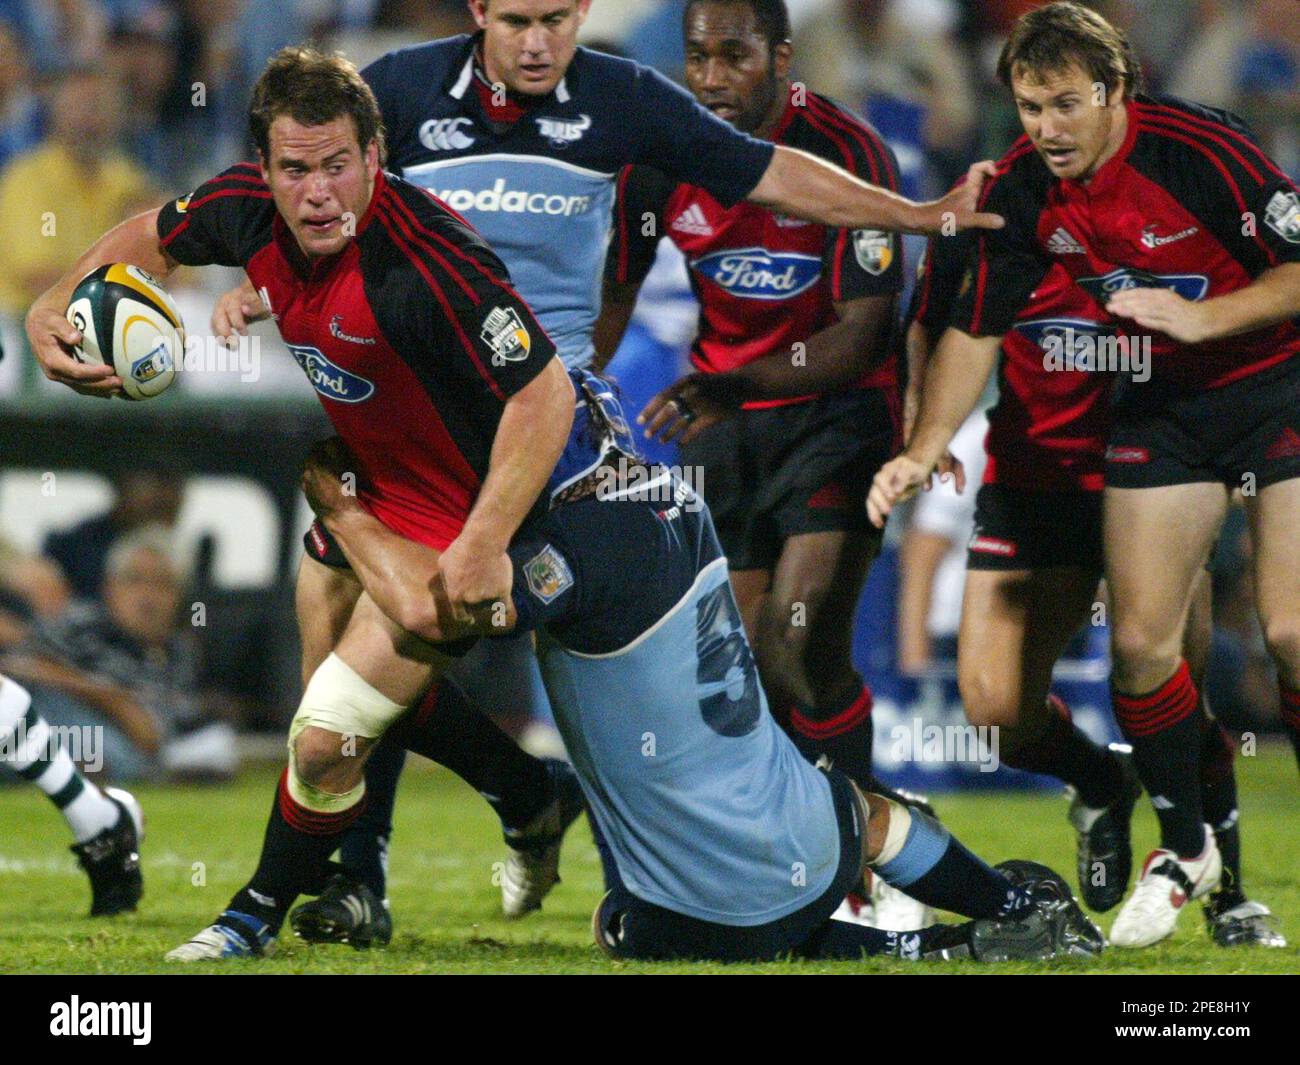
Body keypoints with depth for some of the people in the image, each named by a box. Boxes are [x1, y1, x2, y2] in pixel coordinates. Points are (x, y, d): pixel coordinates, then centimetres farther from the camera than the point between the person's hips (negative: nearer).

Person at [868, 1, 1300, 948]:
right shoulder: (1023, 189, -7)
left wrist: (1205, 315, -30)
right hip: (1163, 404, 5)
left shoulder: (1200, 150, -24)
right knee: (1140, 641, -1)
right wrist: (924, 452, -7)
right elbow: (977, 328, 2)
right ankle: (1186, 850, 20)